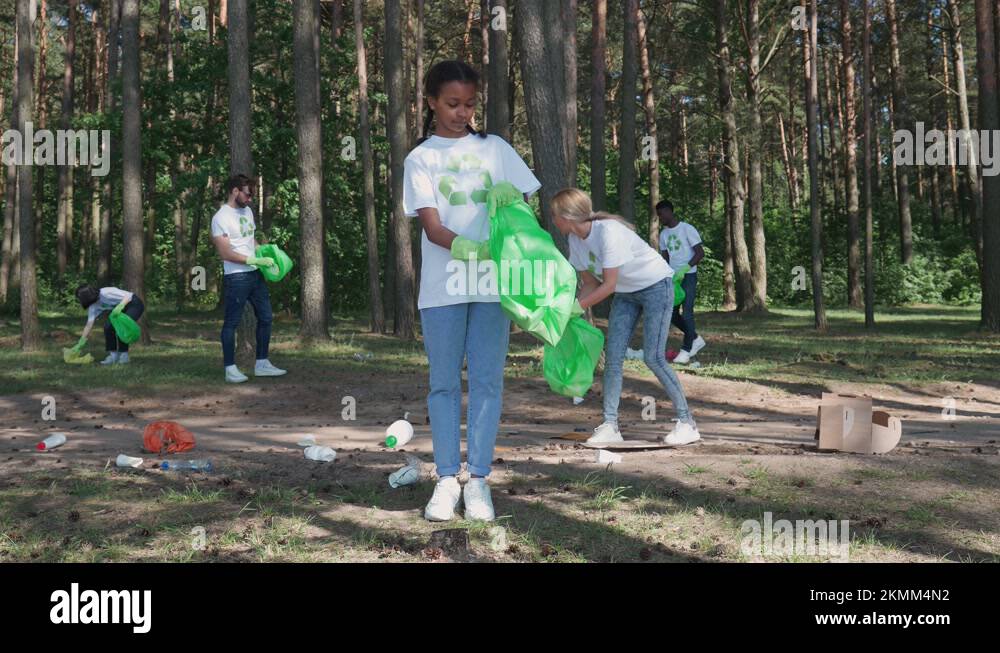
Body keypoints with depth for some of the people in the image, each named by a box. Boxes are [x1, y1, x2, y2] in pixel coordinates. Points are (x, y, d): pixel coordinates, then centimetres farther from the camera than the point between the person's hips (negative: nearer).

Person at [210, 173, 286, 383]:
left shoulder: (247, 211, 12)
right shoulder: (221, 218, -13)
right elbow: (225, 253, -18)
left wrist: (266, 255, 4)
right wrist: (255, 260, -21)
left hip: (255, 274, 8)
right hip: (236, 277, -8)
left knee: (265, 317, 11)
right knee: (231, 322, 0)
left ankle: (262, 364, 19)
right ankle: (230, 368, 7)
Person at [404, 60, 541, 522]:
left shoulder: (494, 148, 11)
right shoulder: (421, 158, 5)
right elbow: (432, 227, -6)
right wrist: (472, 250, -25)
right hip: (442, 287, -1)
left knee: (487, 380, 0)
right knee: (444, 382, 4)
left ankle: (478, 480, 7)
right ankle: (447, 480, 10)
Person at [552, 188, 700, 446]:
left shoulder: (608, 232, -32)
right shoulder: (575, 239, -7)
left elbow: (609, 285, -29)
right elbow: (590, 283, 0)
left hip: (656, 286, -8)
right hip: (626, 293, 8)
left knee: (653, 357, -13)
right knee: (612, 357, -2)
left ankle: (686, 422, -2)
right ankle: (610, 425, 3)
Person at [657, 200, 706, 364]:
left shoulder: (687, 229, -9)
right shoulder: (663, 234, 11)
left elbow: (700, 253, -12)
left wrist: (686, 268, -24)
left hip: (688, 276, -7)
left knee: (686, 312, -12)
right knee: (672, 313, 4)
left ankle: (686, 350, -4)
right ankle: (696, 339, 21)